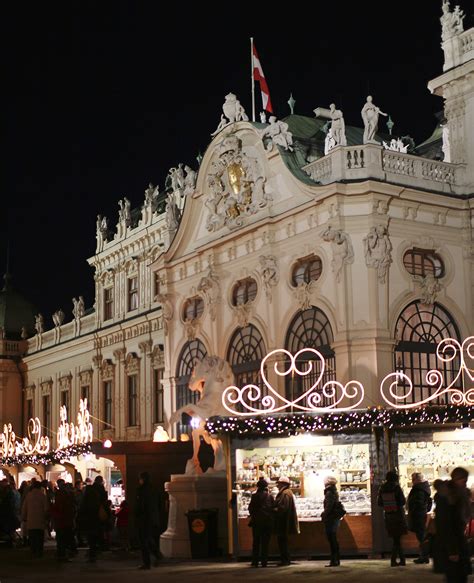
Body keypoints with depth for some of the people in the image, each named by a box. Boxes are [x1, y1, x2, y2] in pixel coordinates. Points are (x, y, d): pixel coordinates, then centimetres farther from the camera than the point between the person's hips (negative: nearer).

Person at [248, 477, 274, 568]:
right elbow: (273, 508, 1)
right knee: (265, 542, 7)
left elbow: (250, 508, -3)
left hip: (257, 521, -1)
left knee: (256, 542, 9)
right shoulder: (270, 496, -3)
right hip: (268, 521, 1)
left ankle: (255, 562, 6)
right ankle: (264, 562, 4)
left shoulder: (255, 496, -7)